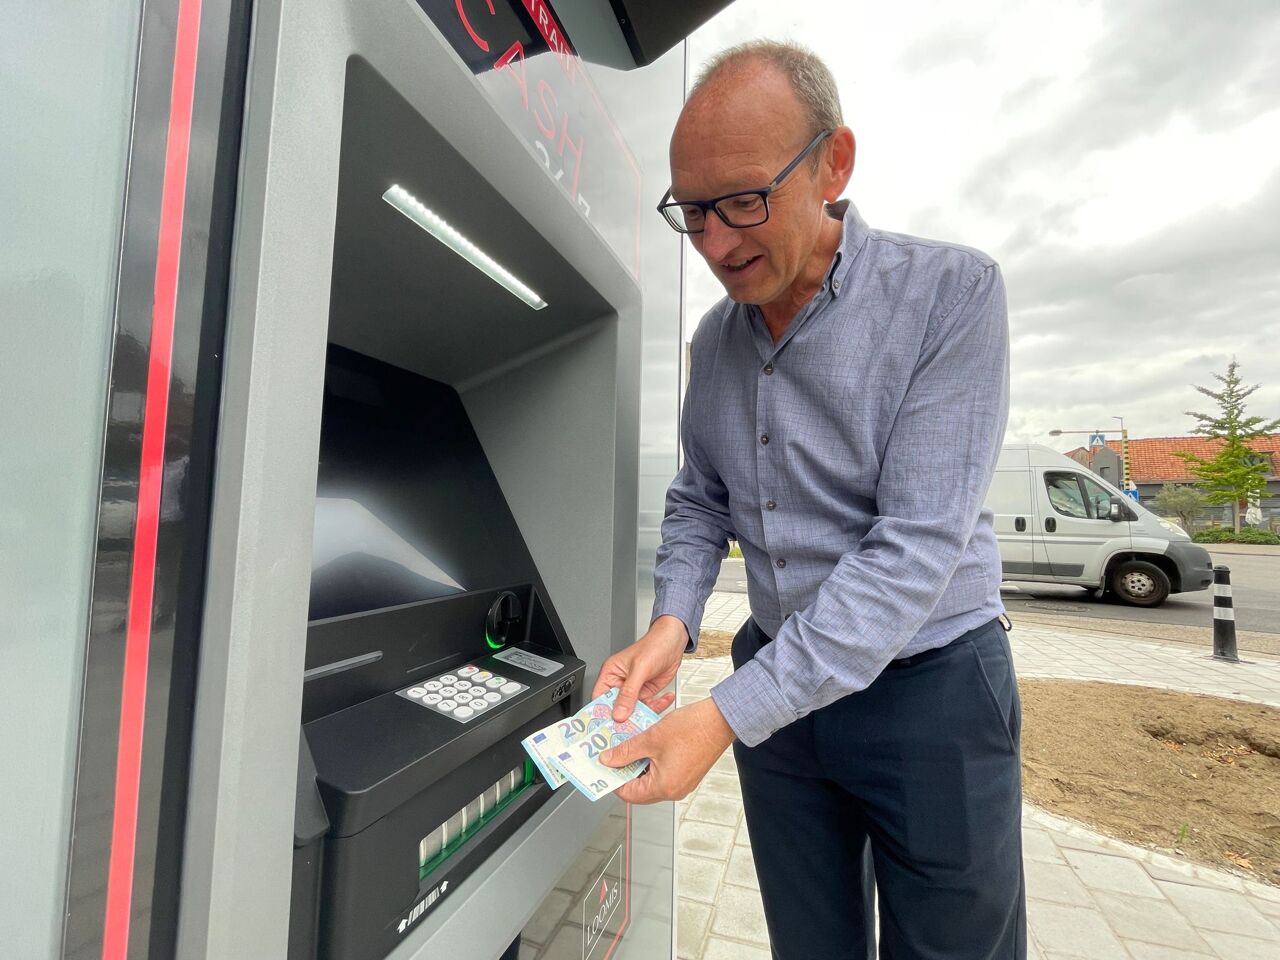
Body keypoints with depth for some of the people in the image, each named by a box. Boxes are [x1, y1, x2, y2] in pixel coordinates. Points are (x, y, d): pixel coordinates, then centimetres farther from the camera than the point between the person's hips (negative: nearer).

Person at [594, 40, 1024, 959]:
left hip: (932, 686, -3)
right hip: (777, 678, 5)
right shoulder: (715, 338, 1)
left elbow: (916, 545, -24)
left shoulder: (950, 293, -16)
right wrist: (673, 624, -12)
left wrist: (728, 716, -26)